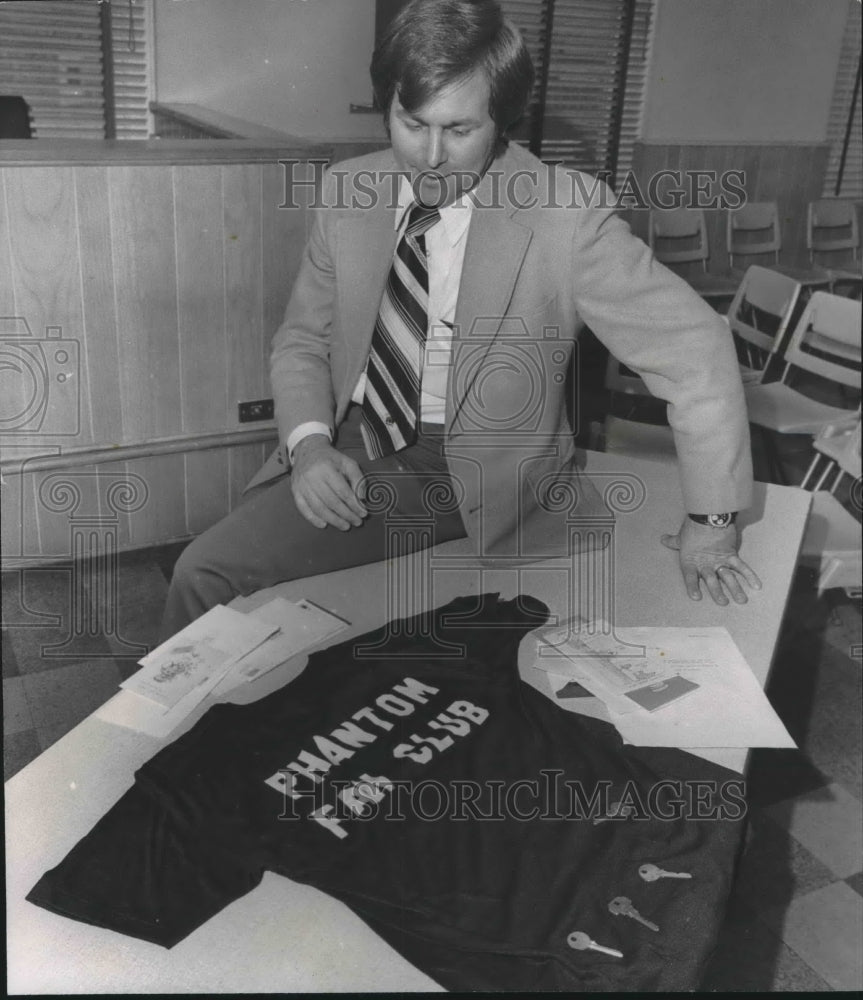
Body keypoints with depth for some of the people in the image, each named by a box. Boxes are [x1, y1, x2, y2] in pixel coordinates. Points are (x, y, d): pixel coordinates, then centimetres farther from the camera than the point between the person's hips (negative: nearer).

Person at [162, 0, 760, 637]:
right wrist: (309, 441, -9)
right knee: (203, 576, -16)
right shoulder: (348, 191, 2)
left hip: (488, 482, -3)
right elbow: (303, 340, 12)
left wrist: (711, 523, -10)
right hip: (352, 457, 3)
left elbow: (694, 346, -9)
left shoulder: (568, 213, -12)